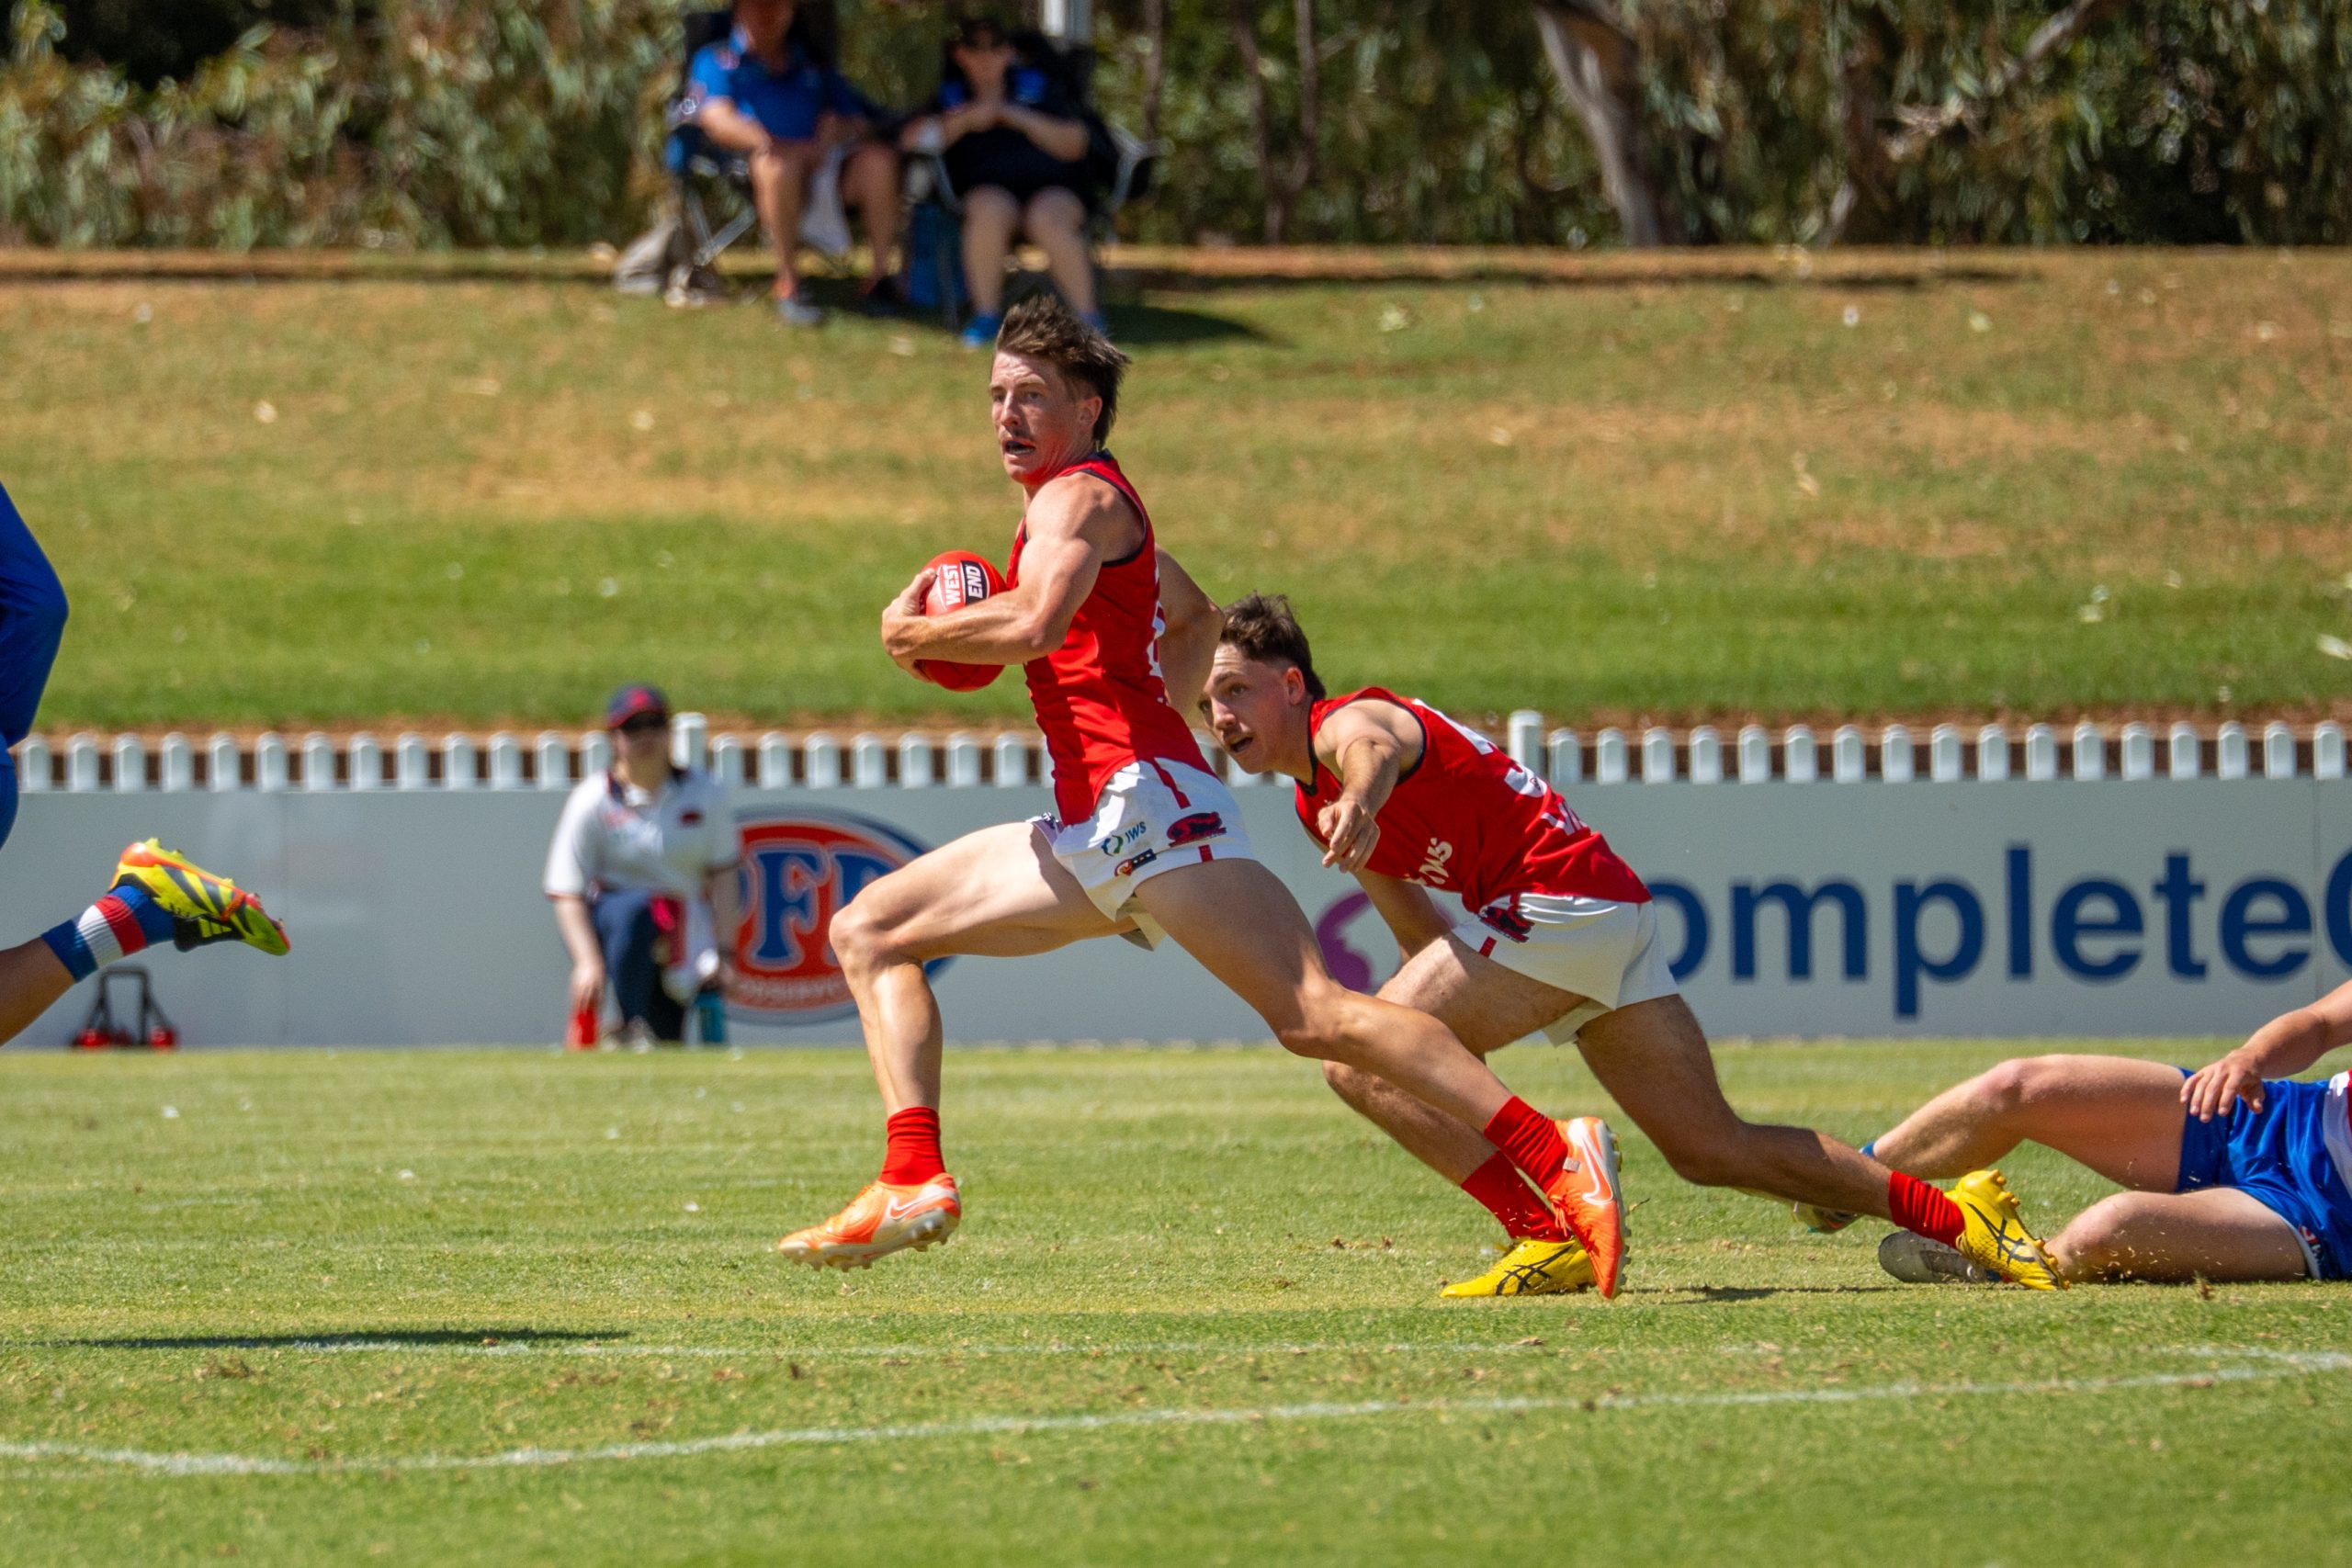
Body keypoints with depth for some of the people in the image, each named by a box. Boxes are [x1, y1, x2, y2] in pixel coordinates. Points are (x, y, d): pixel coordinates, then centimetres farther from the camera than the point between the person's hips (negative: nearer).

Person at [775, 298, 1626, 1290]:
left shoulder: (1077, 495, -3)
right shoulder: (1100, 502, 27)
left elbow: (1032, 624, -22)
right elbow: (1195, 615, 44)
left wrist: (913, 632, -7)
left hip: (1143, 799, -10)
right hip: (1090, 834, 10)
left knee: (1314, 1016, -20)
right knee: (869, 930, 11)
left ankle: (1555, 1159, -25)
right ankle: (915, 1181, -3)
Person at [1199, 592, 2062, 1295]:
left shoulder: (1345, 721, -9)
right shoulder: (1313, 805, 20)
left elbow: (1375, 749, -37)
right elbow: (1424, 932, 32)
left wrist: (1362, 801, -60)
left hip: (1562, 897, -10)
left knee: (1359, 1065, -16)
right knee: (1712, 1147, 9)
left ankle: (1549, 1239, -20)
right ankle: (1955, 1214, 10)